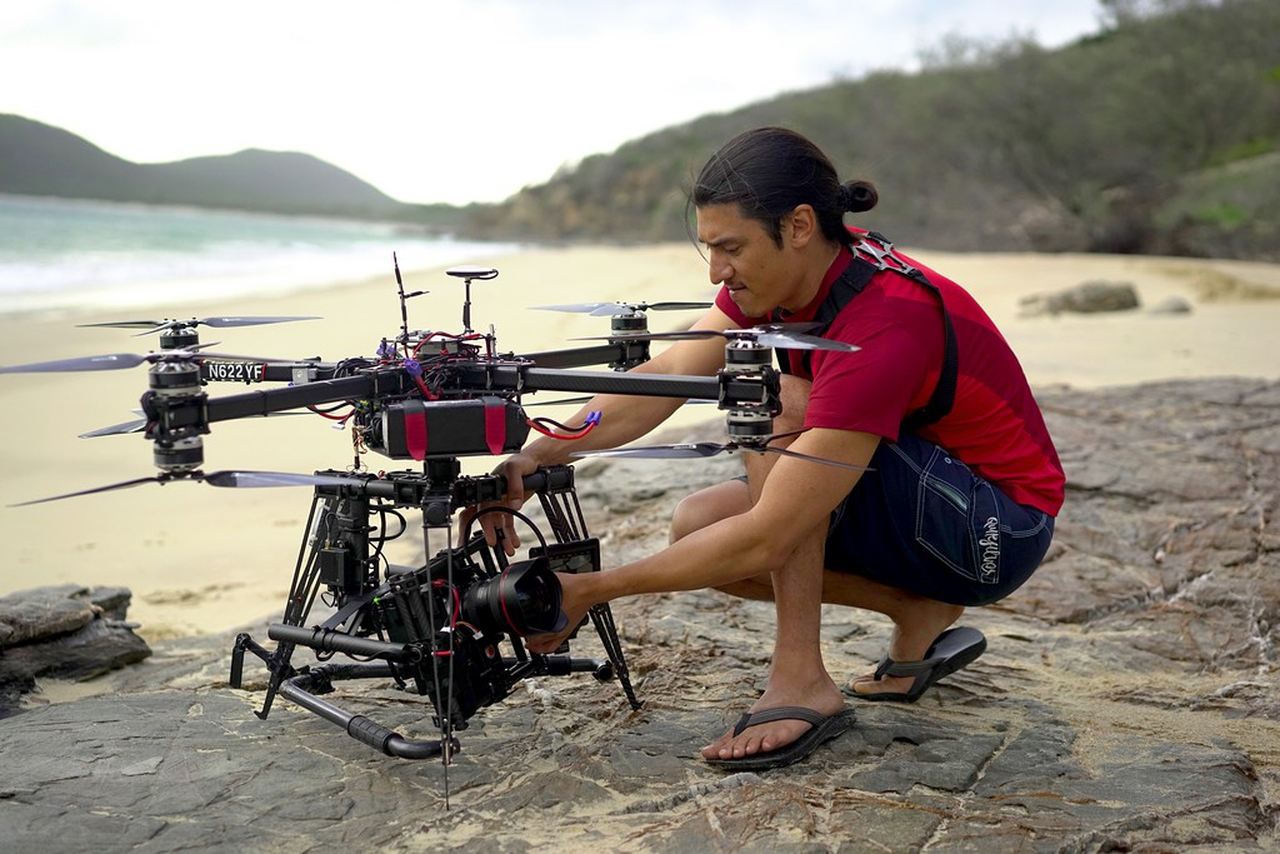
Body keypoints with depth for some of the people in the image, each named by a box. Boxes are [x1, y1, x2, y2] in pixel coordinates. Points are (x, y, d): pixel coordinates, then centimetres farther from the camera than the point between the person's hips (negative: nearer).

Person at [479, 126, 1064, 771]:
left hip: (997, 526, -8)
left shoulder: (883, 325, -32)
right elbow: (664, 378, -12)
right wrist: (538, 455, -26)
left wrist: (593, 589, -28)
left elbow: (762, 541, -32)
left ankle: (801, 679, -20)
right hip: (927, 501, 8)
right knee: (696, 524, -4)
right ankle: (920, 612, 5)